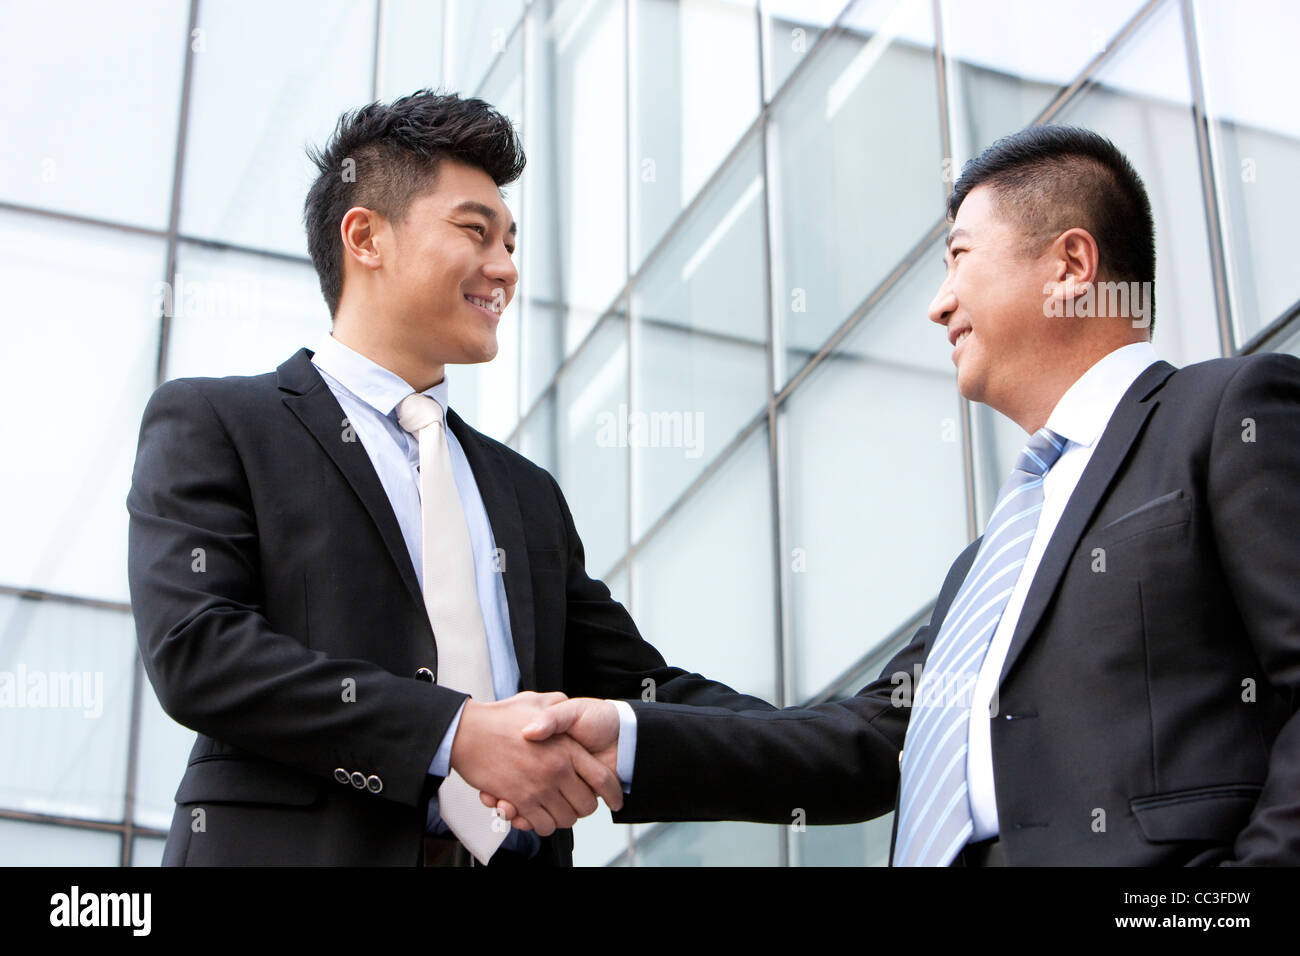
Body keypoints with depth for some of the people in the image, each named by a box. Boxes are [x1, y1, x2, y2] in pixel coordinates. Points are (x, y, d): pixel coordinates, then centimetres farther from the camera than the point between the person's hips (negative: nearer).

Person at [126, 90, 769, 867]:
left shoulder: (527, 492, 23)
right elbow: (195, 649, -7)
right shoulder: (211, 424, 6)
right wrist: (455, 735, -16)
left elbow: (635, 683, 18)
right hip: (304, 847, -5)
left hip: (517, 852, 5)